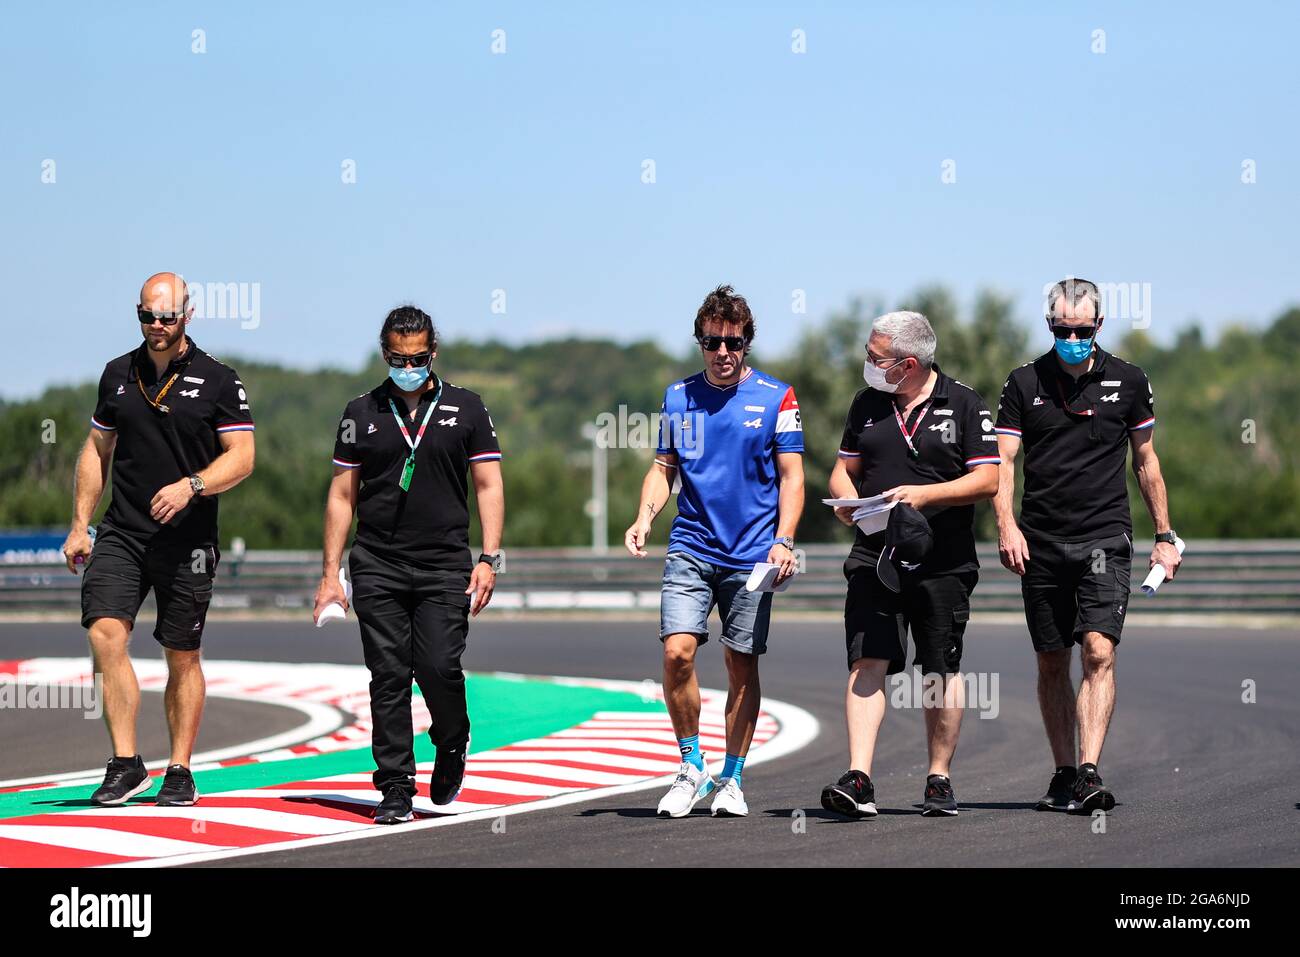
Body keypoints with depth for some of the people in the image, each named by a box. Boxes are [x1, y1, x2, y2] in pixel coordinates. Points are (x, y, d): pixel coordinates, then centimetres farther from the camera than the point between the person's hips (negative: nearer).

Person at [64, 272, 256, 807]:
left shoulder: (218, 381, -2)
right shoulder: (118, 374, 10)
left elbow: (242, 457, -5)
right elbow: (97, 450, 17)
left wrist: (191, 486, -22)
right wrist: (79, 525, 12)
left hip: (187, 541, -2)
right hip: (122, 532, 2)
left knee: (182, 659, 4)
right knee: (105, 633, -16)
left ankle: (180, 773, 16)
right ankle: (125, 764, -10)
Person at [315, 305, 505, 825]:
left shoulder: (465, 409, 8)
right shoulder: (363, 413, 9)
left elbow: (488, 485, 8)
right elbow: (342, 494, 11)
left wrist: (489, 558, -4)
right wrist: (331, 571, 6)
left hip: (445, 567, -1)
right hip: (377, 567, 1)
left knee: (439, 667, -13)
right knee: (389, 676, -2)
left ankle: (451, 746, 18)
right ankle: (397, 792, 3)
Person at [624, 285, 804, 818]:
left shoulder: (777, 398, 1)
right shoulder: (678, 397, 9)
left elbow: (791, 477, 2)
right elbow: (664, 468, 15)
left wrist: (783, 541, -10)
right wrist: (645, 515, -3)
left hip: (751, 555, -1)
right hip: (691, 548, 2)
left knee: (741, 665, 3)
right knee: (677, 651, -13)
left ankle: (732, 779, 16)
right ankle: (691, 766, 3)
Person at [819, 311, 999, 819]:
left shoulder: (963, 404, -1)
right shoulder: (867, 404, 11)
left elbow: (987, 480, -5)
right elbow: (845, 468, 17)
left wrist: (924, 494, -17)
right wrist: (846, 500, -6)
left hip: (943, 563, -2)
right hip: (874, 557, 2)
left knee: (942, 673, 6)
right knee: (867, 665, -11)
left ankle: (939, 781, 18)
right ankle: (858, 780, -18)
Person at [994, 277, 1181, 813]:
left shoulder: (1127, 382, 5)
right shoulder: (1024, 384, 3)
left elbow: (1145, 460, 14)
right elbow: (1003, 461, 1)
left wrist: (1165, 536, 13)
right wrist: (1006, 524, -15)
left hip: (1105, 539, -1)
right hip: (1042, 542, 1)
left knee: (1098, 651, -17)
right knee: (1051, 664, 7)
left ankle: (1089, 773, -24)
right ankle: (1064, 774, 18)